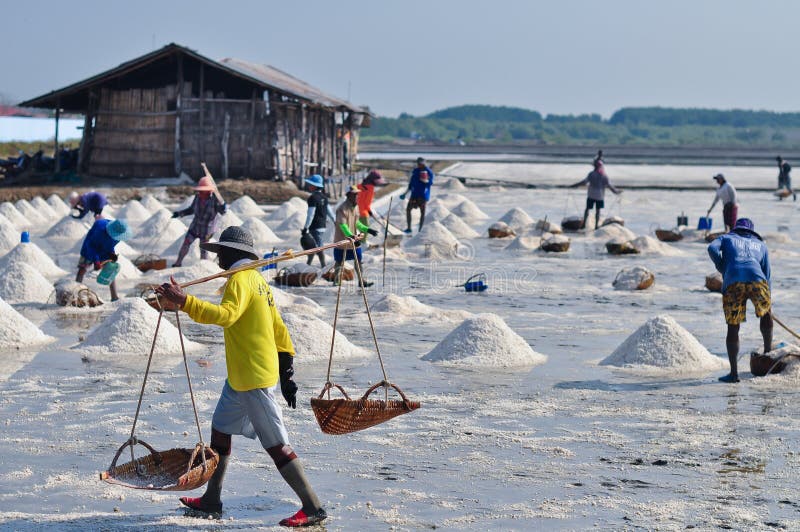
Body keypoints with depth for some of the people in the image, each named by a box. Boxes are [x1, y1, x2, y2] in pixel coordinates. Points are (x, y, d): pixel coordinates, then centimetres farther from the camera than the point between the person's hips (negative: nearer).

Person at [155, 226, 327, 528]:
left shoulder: (241, 279, -13)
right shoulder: (258, 280, 17)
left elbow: (226, 314, -32)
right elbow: (280, 330, 19)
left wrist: (184, 302, -37)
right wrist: (286, 374, 21)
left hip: (255, 380, -10)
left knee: (275, 444, -8)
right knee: (220, 430, 18)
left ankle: (313, 508, -5)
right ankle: (211, 500, 28)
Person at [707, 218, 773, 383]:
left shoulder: (727, 238, 28)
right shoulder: (760, 244, 33)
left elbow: (712, 248, 6)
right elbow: (767, 274, 29)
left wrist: (721, 268, 20)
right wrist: (767, 298, 34)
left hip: (733, 283, -1)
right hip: (757, 279, 1)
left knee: (733, 328, 5)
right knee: (766, 314, 31)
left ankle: (734, 372, 2)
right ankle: (768, 350, 35)